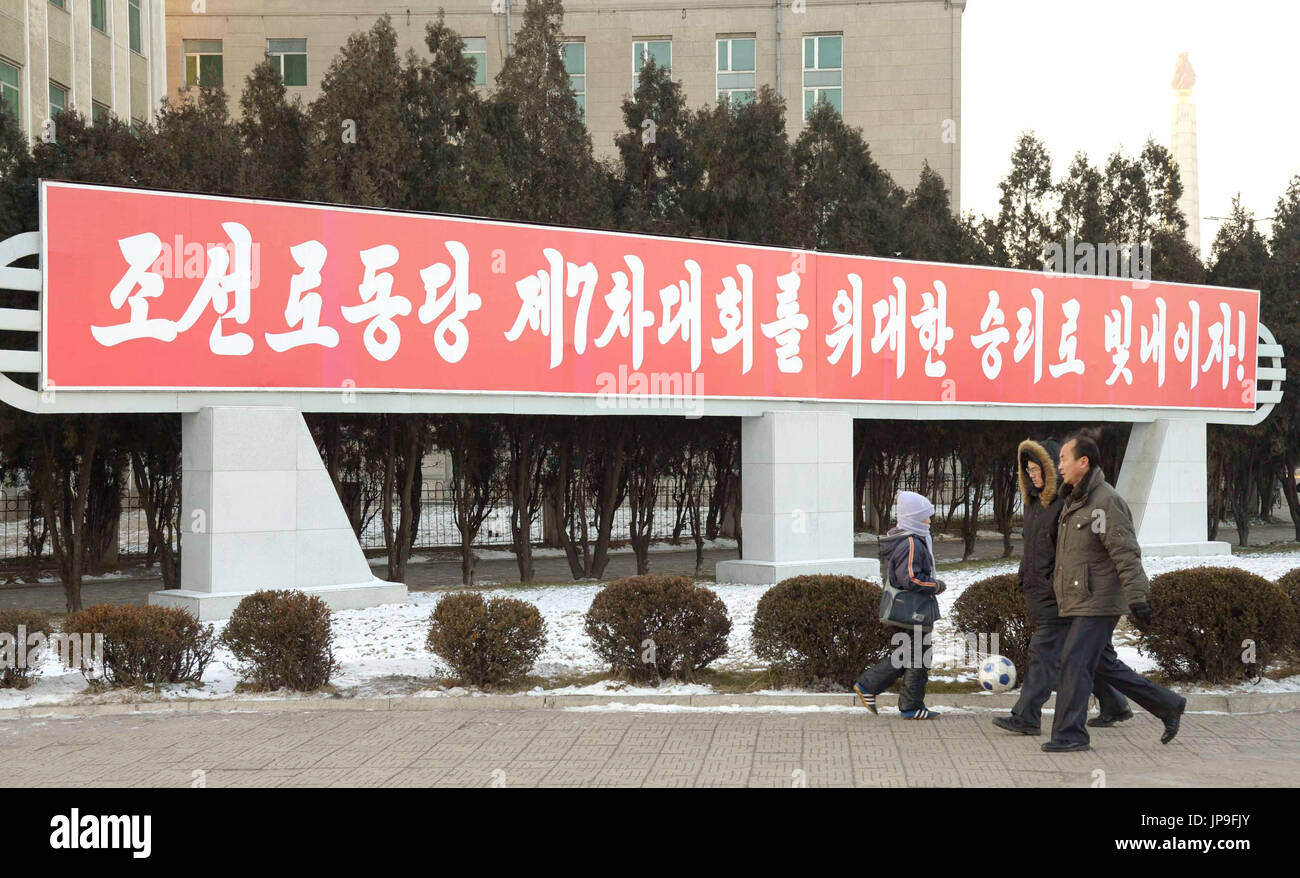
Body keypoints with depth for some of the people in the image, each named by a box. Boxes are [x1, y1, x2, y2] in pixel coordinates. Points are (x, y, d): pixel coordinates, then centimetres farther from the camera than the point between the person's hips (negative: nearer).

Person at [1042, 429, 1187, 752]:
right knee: (1104, 664, 13)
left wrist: (1136, 595, -26)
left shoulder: (1106, 501, -15)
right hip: (1078, 601, 10)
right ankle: (1168, 705, 23)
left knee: (1075, 662, -9)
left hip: (1098, 602, -10)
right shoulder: (1073, 500, 15)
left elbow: (1126, 553, -21)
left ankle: (1069, 733, -2)